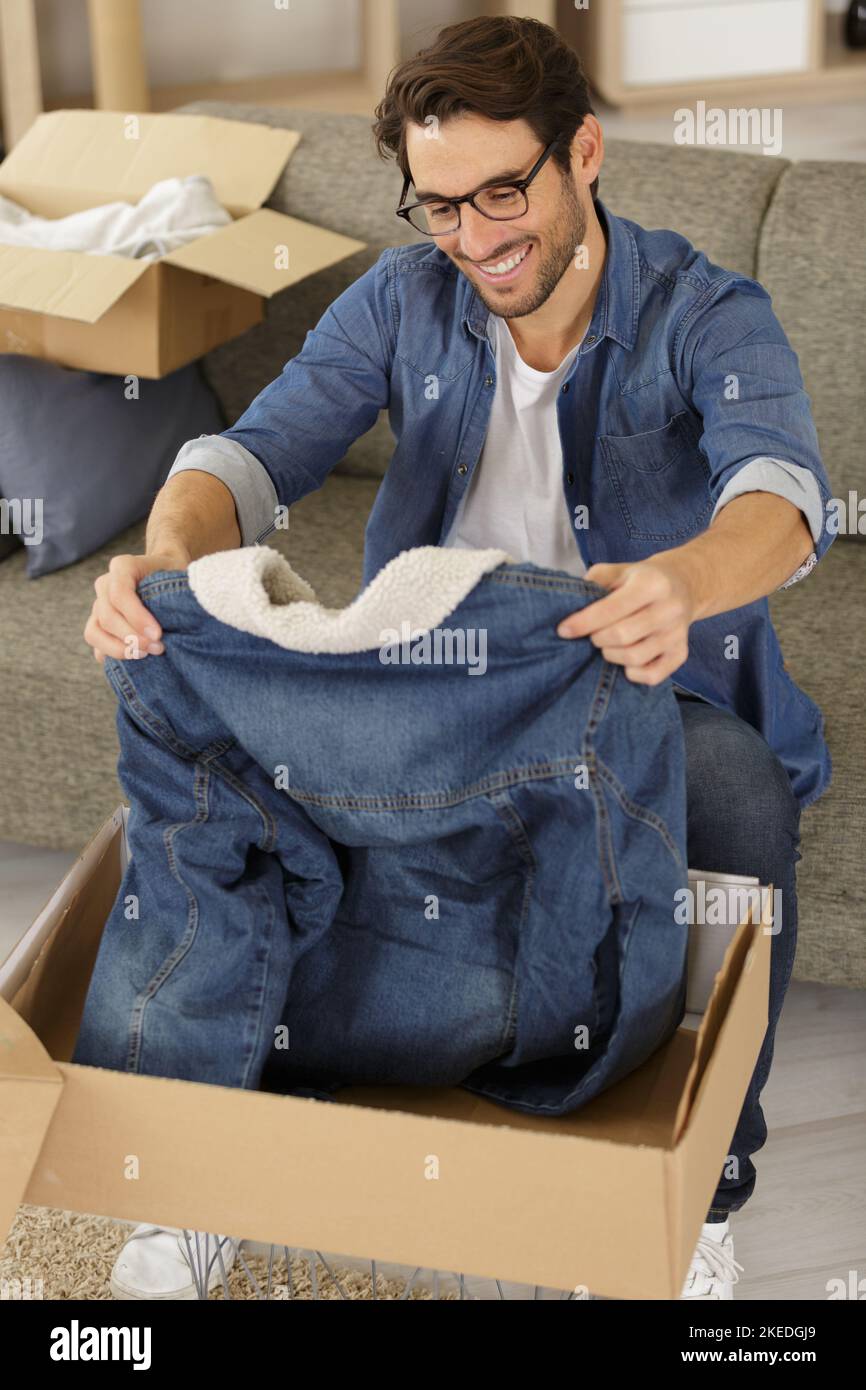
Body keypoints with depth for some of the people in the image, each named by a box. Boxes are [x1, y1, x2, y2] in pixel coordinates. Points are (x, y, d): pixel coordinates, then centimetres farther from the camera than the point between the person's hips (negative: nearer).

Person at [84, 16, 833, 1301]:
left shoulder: (705, 315, -12)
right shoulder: (405, 299, -1)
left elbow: (781, 490, -32)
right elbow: (258, 452, -11)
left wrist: (687, 583, -58)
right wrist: (168, 556, -37)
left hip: (647, 678, -2)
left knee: (742, 814, -35)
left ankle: (703, 1184, -11)